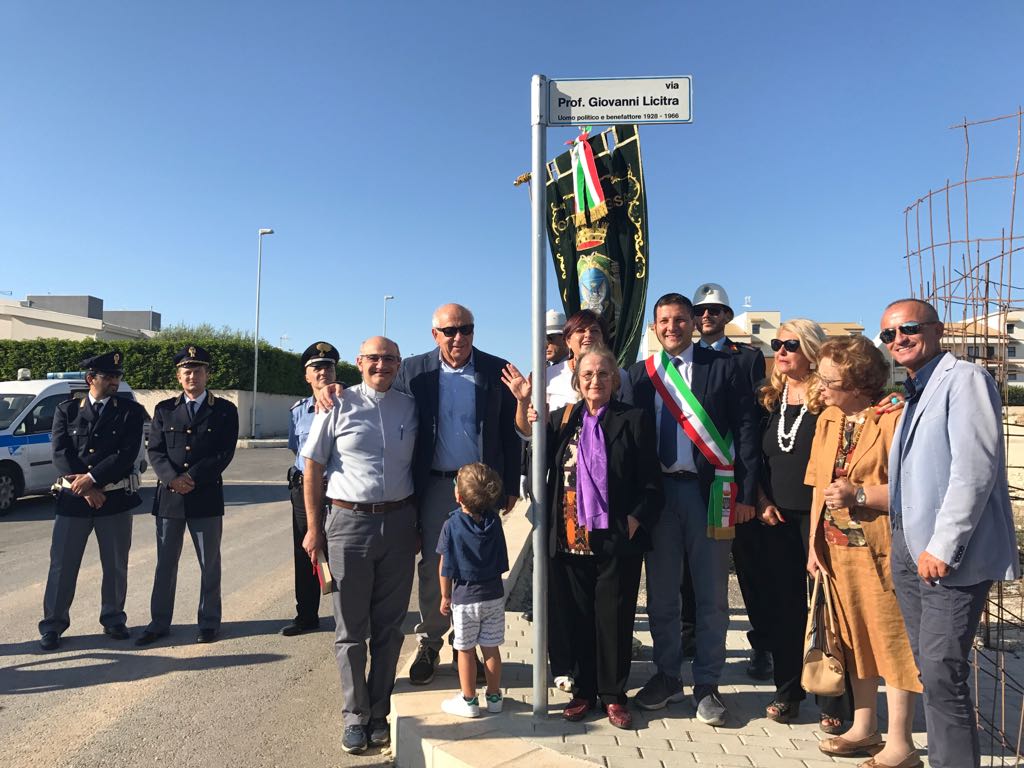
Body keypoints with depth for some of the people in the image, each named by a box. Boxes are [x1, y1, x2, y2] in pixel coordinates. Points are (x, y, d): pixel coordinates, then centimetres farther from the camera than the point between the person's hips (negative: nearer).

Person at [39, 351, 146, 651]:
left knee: (115, 565, 10)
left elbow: (127, 454, -9)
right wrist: (84, 488, -14)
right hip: (73, 498, 0)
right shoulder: (66, 410, 6)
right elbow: (60, 453, -4)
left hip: (116, 498, 0)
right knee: (62, 564, 5)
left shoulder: (131, 411, 2)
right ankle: (53, 625, 19)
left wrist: (92, 478, -16)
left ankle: (113, 620, 25)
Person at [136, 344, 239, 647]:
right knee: (165, 564, 11)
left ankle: (209, 622, 19)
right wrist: (172, 478, -15)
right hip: (168, 497, 2)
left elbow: (224, 454, -6)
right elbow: (155, 451, 2)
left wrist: (191, 478, -14)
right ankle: (159, 622, 23)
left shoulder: (224, 410, 1)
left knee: (209, 564, 7)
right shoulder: (164, 409, 9)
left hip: (206, 497, -2)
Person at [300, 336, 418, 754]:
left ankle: (378, 713, 27)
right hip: (349, 520, -2)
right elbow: (313, 467, 1)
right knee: (351, 629, 8)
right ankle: (356, 716, 24)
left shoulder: (410, 408, 5)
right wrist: (314, 527, -2)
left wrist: (418, 524, 7)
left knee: (389, 627, 11)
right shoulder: (339, 405, -2)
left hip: (399, 523, 2)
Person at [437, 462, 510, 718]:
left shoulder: (452, 525, -15)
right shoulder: (494, 521, -5)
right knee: (491, 648, 14)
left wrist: (445, 596, 1)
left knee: (465, 650, 10)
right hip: (494, 594, 3)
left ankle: (469, 700, 21)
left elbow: (446, 567, -9)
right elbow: (502, 562, 5)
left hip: (465, 598, -3)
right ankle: (494, 697, 25)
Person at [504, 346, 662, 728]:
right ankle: (583, 691, 27)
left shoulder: (634, 420, -1)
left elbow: (651, 484, -2)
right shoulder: (563, 418, 10)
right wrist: (523, 401, -11)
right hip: (569, 539, 3)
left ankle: (613, 695, 23)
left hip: (617, 540, -3)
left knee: (614, 618, 7)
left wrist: (635, 520, -11)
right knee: (574, 618, 11)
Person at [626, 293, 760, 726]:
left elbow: (747, 431, -1)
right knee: (661, 593, 11)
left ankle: (707, 684, 20)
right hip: (658, 491, 2)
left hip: (710, 491, -2)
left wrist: (746, 494, -6)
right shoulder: (639, 375, 8)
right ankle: (667, 675, 27)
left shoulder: (722, 368, 1)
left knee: (712, 594, 6)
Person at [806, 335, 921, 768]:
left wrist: (858, 494, -21)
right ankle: (864, 728, 32)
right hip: (838, 549, 7)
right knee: (854, 638, 17)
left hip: (881, 550, -7)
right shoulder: (828, 420, 9)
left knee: (892, 641, 3)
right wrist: (814, 544, 9)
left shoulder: (894, 418, -13)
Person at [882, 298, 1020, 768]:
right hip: (909, 548, 8)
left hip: (949, 555, -8)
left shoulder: (964, 379, -8)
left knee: (942, 672, -7)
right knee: (929, 670, 14)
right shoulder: (913, 394, 18)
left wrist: (943, 546, -20)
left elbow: (975, 469, -18)